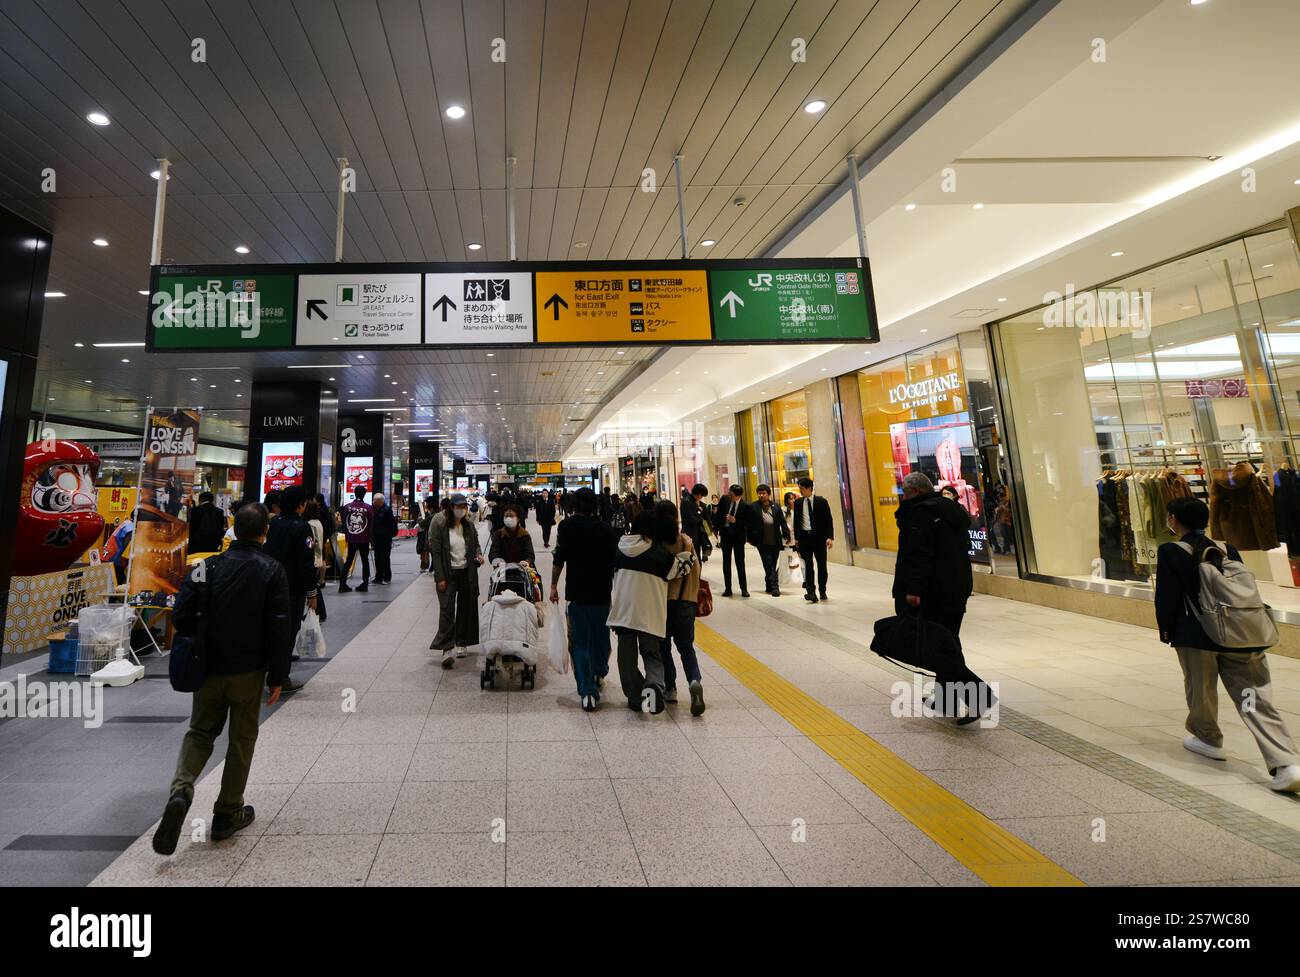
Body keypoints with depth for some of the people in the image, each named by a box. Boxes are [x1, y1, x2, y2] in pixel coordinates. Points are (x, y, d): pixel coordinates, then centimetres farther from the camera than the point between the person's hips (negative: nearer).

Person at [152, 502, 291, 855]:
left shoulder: (209, 566, -2)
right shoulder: (272, 571, -12)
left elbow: (181, 617, -1)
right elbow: (279, 630, -14)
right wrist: (277, 677, -5)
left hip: (209, 667, 3)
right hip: (248, 670, -3)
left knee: (200, 731, 20)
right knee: (242, 739, 12)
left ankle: (181, 790, -5)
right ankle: (228, 814, 21)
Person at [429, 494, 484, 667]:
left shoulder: (469, 526, 6)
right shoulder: (440, 527, -8)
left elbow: (475, 544, 18)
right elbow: (435, 553, -8)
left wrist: (478, 555, -6)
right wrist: (440, 578, -12)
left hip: (467, 573, 5)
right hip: (448, 574, -4)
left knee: (465, 608, 10)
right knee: (447, 609, -10)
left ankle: (461, 643, 25)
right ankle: (447, 649, -9)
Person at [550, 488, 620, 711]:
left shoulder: (567, 526, -4)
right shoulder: (607, 528, 1)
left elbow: (558, 559, -8)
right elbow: (615, 561, 4)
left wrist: (553, 586, 2)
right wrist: (616, 587, 14)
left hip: (576, 592, -2)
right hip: (602, 592, 2)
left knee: (579, 641, 3)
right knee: (601, 635, 19)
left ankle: (587, 691, -4)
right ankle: (599, 675, 38)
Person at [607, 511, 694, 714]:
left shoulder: (622, 549, 2)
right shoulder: (661, 554, -9)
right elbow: (682, 567, 4)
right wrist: (688, 550, 19)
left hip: (623, 611, 3)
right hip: (650, 614, -3)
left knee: (627, 657, 14)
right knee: (652, 655, 9)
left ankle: (635, 698, 18)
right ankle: (654, 685, -17)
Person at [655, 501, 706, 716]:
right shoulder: (686, 541, -2)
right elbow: (696, 570, 3)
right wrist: (694, 596, 15)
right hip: (686, 600, 2)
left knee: (663, 646, 16)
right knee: (686, 645, 12)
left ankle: (670, 688, 20)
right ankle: (695, 680, -12)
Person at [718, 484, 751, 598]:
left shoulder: (745, 506, -11)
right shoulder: (725, 501, -2)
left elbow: (748, 523, -9)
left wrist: (736, 521, -21)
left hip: (738, 536, -4)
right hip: (725, 533, 4)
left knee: (740, 562, 2)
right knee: (726, 562, 8)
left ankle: (744, 589, 10)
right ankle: (727, 588, 16)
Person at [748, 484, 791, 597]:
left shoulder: (776, 507, 8)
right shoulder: (753, 507, 1)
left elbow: (783, 522, 9)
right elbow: (750, 524, 4)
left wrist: (786, 535, 2)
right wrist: (751, 538, 2)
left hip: (775, 542, 3)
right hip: (763, 543, -3)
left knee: (773, 565, 10)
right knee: (768, 565, -7)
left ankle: (769, 585, 24)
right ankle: (774, 587, -6)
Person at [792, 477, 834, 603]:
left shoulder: (821, 501, -1)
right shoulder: (798, 503, 6)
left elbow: (829, 520, -1)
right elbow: (796, 521, 10)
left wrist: (830, 537, -10)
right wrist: (796, 538, 5)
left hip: (819, 536, -1)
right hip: (805, 536, 1)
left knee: (822, 564, 6)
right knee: (808, 565, -3)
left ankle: (822, 591, 20)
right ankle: (811, 592, -4)